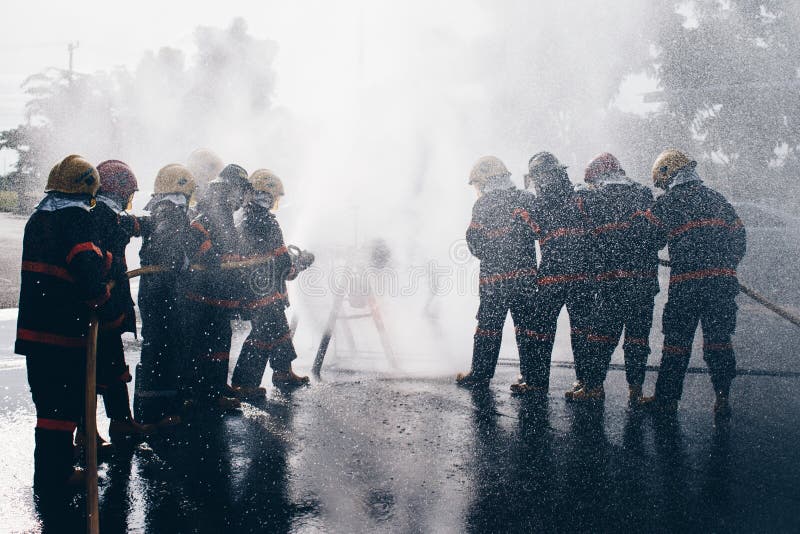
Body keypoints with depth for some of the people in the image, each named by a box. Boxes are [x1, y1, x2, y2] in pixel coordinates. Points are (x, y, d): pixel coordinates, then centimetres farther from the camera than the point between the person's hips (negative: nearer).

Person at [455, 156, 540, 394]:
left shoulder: (484, 204, -6)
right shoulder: (524, 198, 6)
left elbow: (476, 243, -7)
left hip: (494, 277, -4)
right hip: (526, 274, 4)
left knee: (488, 325, 7)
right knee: (526, 325, 6)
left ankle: (480, 374, 17)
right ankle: (534, 378, 5)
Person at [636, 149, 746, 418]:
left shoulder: (669, 201, -1)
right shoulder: (717, 199, 15)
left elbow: (646, 236, -4)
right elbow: (739, 239, 16)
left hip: (686, 282, -4)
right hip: (722, 280, 4)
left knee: (677, 339, 5)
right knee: (718, 338, 11)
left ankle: (667, 397, 11)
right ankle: (723, 398, 10)